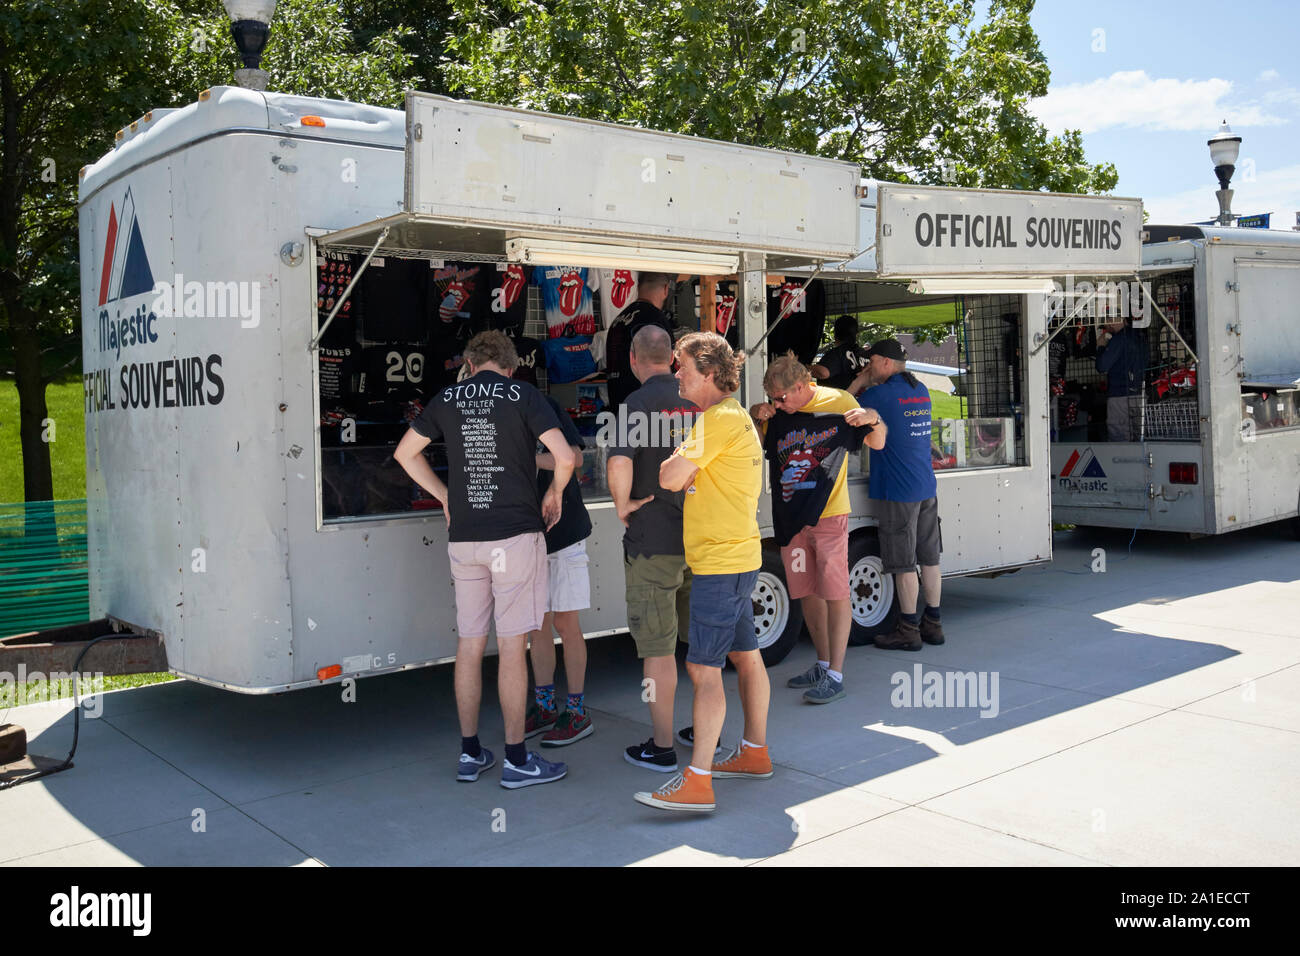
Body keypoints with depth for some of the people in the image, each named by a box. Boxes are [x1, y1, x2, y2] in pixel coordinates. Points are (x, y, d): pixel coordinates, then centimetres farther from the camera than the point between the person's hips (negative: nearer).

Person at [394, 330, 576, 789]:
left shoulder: (446, 398, 9)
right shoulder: (522, 394, -3)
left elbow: (405, 452, 18)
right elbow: (564, 456, -11)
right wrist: (554, 494, 7)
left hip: (463, 536, 4)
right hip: (515, 532, -4)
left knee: (469, 644, 11)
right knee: (511, 645, 0)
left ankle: (470, 752, 20)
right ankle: (516, 759, 8)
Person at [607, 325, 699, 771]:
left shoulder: (639, 402, -13)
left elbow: (619, 464, -29)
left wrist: (623, 506, -12)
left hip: (654, 542, -6)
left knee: (658, 649, 3)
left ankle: (662, 747, 11)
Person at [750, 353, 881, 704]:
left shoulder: (838, 402, -6)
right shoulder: (778, 412, 5)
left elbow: (877, 443, 0)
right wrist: (756, 417, -3)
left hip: (828, 515, -5)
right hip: (790, 516, 5)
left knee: (835, 593, -4)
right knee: (807, 592, 12)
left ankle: (835, 675, 0)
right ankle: (823, 664, 26)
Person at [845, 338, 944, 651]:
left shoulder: (881, 394, -13)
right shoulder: (921, 391, 11)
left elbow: (844, 411, -3)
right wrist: (871, 382, 15)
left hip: (898, 490, -7)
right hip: (927, 487, 8)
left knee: (904, 564, -1)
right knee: (929, 558, 12)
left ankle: (908, 631, 5)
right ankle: (932, 624, 20)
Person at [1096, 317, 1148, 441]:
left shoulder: (1119, 338, -11)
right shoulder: (1141, 336, 12)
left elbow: (1102, 366, -13)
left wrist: (1102, 346, 3)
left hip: (1120, 395, -8)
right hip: (1141, 394, 8)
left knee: (1118, 439, -7)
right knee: (1138, 439, 10)